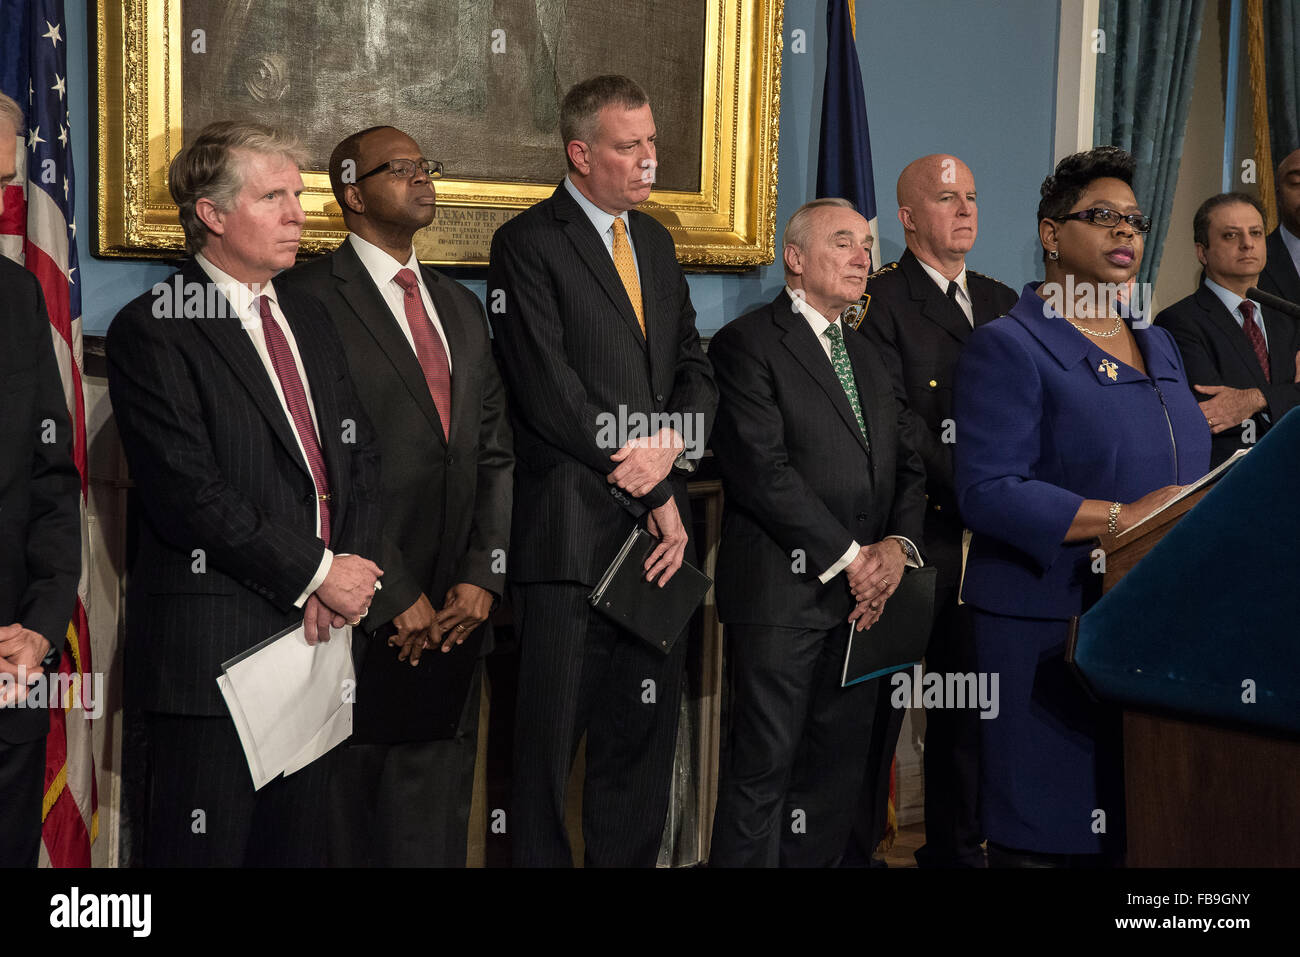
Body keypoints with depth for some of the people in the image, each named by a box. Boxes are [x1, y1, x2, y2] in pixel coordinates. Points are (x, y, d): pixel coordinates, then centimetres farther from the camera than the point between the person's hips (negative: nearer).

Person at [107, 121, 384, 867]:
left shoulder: (311, 322, 18)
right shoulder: (152, 330, -7)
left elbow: (361, 457, 14)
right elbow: (188, 492, -15)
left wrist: (352, 573, -4)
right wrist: (314, 574, -12)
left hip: (320, 633, 7)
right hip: (214, 653, -7)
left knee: (298, 841, 11)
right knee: (205, 847, 1)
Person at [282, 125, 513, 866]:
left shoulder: (461, 306, 18)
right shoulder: (310, 296, -5)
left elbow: (495, 452, 14)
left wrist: (482, 576, 0)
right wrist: (396, 598, -12)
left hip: (454, 612, 6)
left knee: (436, 820, 10)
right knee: (345, 820, 4)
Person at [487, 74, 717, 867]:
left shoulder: (655, 241, 18)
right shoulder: (529, 244, -6)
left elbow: (694, 369, 18)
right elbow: (550, 395, -13)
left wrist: (672, 443, -5)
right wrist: (654, 495, -10)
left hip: (657, 526, 7)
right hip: (571, 531, -7)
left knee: (646, 735, 11)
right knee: (549, 737, -1)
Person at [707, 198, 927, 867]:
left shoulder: (868, 358, 20)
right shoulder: (746, 344, -4)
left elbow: (906, 465, 17)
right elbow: (763, 468, -14)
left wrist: (898, 546, -3)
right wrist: (848, 557, -13)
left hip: (864, 595, 7)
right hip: (782, 592, -7)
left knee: (838, 764, 9)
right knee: (764, 766, -4)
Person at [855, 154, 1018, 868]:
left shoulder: (1002, 303, 17)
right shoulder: (878, 299, -5)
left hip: (985, 539, 6)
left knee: (970, 701, 13)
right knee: (879, 704, 2)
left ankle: (956, 845, 25)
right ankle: (857, 845, 13)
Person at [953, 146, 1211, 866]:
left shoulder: (1158, 346, 19)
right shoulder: (1008, 346, -6)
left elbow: (1186, 475, 24)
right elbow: (987, 492, -16)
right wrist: (1120, 518, -22)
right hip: (1052, 631, -7)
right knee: (1050, 831, -1)